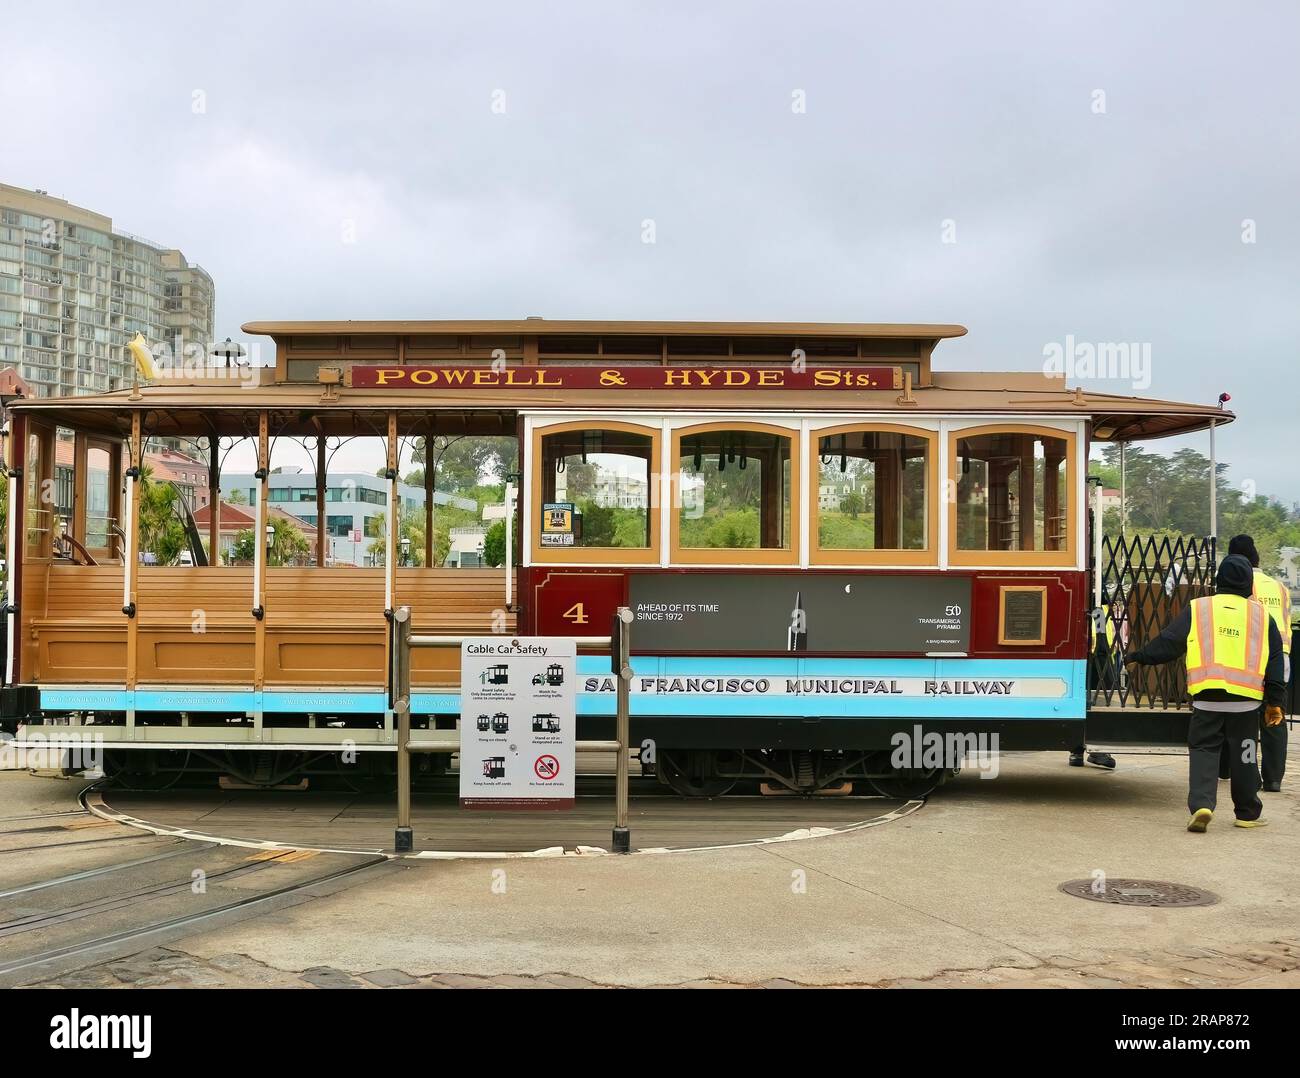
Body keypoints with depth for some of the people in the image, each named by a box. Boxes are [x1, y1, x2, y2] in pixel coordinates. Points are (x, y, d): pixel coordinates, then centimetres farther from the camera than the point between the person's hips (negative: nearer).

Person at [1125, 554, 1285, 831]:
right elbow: (1274, 660, 11)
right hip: (1246, 699, 1)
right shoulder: (1261, 614, 10)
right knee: (1244, 756, 13)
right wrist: (1274, 701, 15)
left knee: (1203, 750, 5)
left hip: (1207, 696, -1)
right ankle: (1247, 814, 23)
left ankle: (1201, 804, -13)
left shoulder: (1197, 608, 4)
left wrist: (1139, 657, 18)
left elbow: (1168, 642, 4)